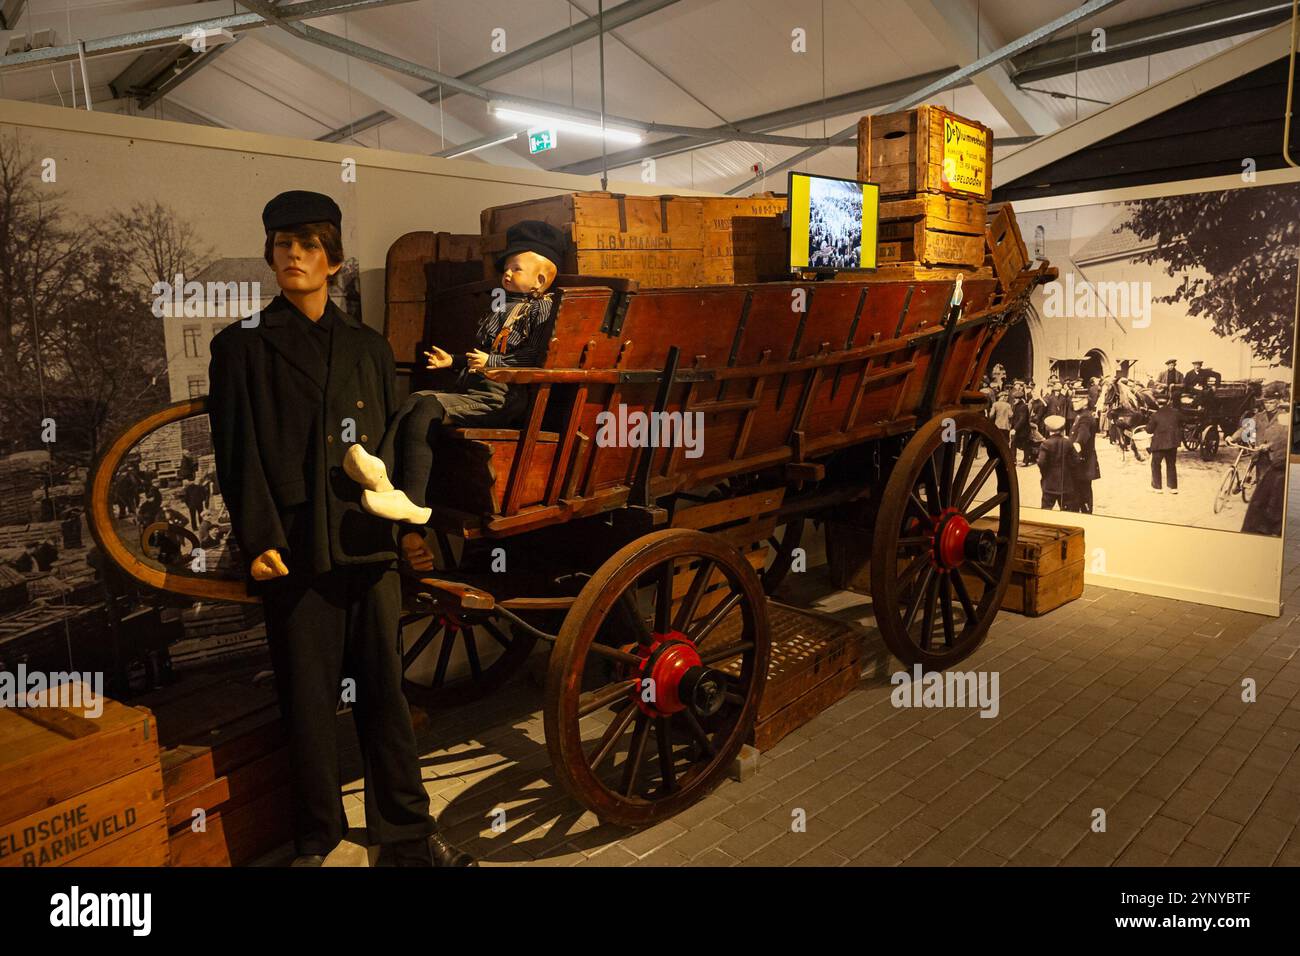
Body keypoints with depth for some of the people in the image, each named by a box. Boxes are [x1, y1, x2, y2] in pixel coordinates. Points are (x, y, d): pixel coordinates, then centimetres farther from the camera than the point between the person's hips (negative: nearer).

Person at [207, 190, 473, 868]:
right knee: (308, 699, 6)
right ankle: (316, 841, 24)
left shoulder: (369, 347, 14)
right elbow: (238, 454, -2)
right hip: (296, 549, -2)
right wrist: (258, 540, -11)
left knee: (385, 688, 8)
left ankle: (407, 831, 22)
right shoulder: (242, 346, 5)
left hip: (371, 542, 3)